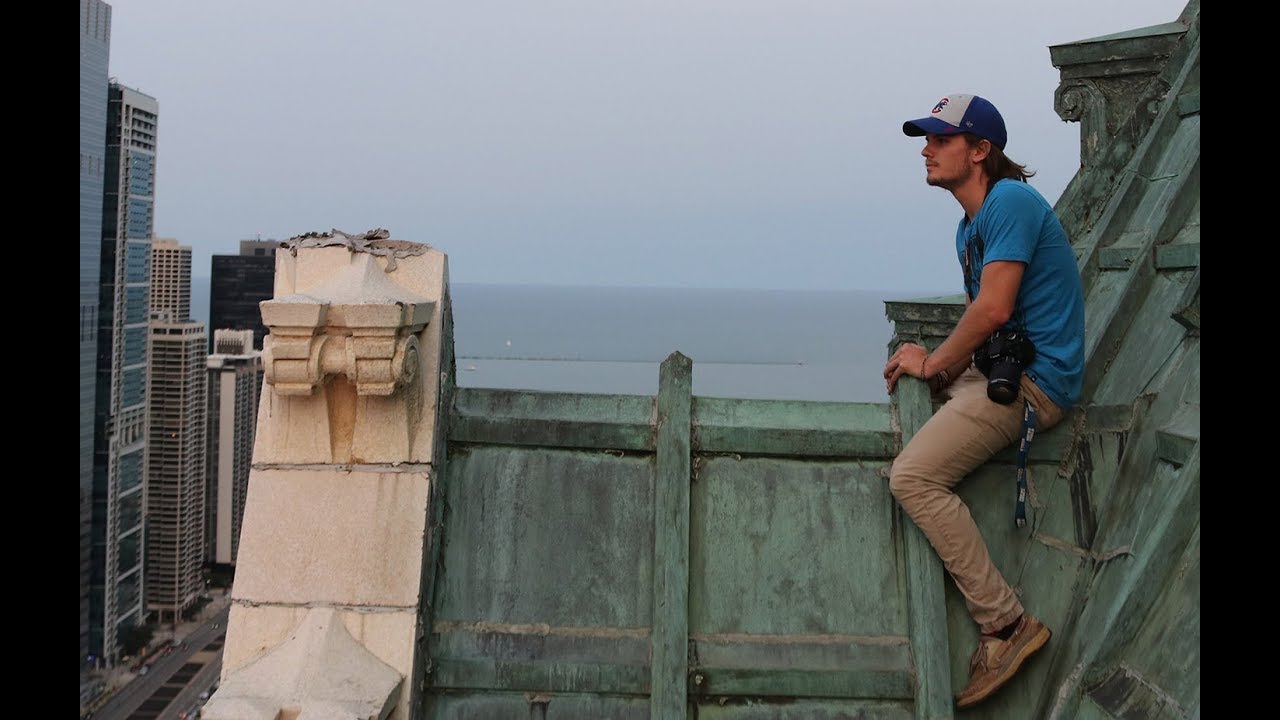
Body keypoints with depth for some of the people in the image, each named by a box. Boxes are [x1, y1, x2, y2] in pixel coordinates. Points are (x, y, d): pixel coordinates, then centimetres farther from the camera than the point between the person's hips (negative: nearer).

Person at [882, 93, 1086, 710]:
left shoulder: (1010, 202, -14)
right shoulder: (970, 227, 18)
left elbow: (993, 309, -21)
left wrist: (935, 364, -8)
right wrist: (933, 363, 4)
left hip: (1033, 380, -11)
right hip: (1002, 373, 11)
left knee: (913, 477, -22)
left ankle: (1006, 624, -20)